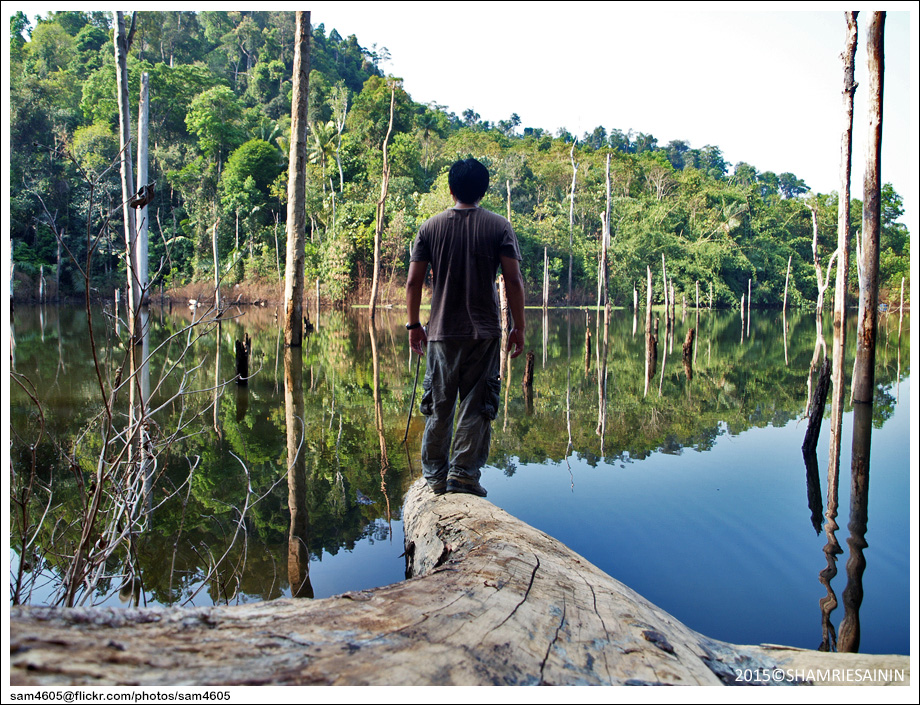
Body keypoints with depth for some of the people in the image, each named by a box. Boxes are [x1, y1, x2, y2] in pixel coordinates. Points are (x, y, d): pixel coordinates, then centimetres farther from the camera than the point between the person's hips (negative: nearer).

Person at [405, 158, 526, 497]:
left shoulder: (430, 227, 4)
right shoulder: (499, 226, 0)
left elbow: (413, 282, 2)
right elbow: (513, 281, -5)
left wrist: (414, 325, 12)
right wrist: (518, 328, 2)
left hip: (441, 332, 2)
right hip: (484, 332, -2)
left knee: (439, 405, 11)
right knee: (476, 406, 5)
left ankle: (435, 474, 19)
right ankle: (464, 473, 5)